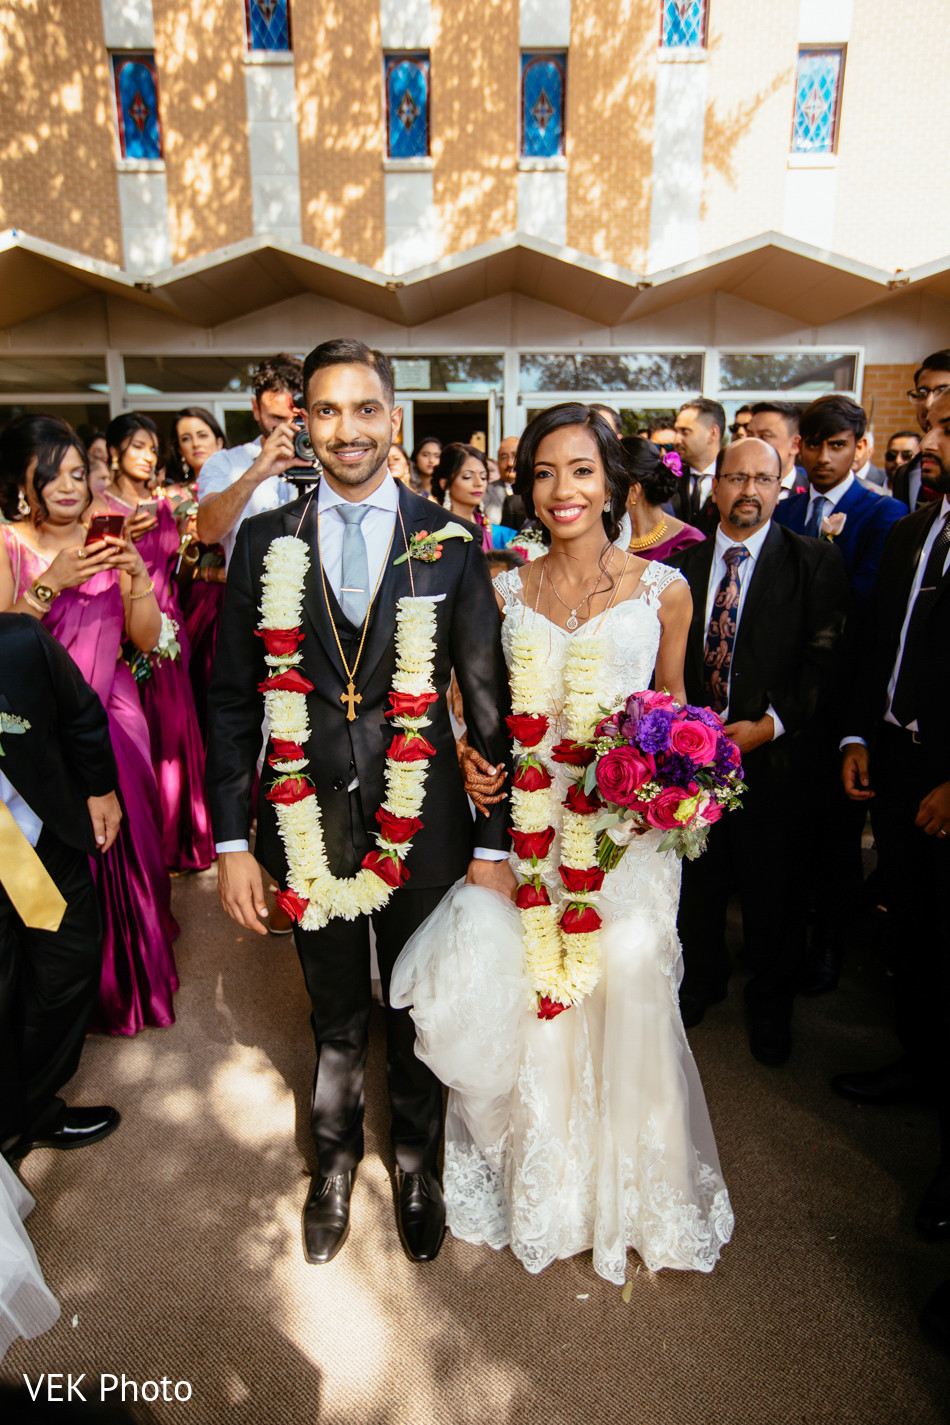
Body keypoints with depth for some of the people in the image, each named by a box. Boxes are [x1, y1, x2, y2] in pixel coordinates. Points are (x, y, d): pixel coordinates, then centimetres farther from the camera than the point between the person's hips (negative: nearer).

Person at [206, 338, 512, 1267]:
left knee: (420, 1013, 20)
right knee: (334, 1017, 22)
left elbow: (488, 702, -4)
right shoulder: (264, 542, -2)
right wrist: (232, 841, -3)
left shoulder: (451, 546, -5)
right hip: (308, 823, 1)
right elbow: (233, 701, 0)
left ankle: (416, 1163, 49)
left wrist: (494, 843, -5)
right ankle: (335, 1159, 51)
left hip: (424, 824, 0)